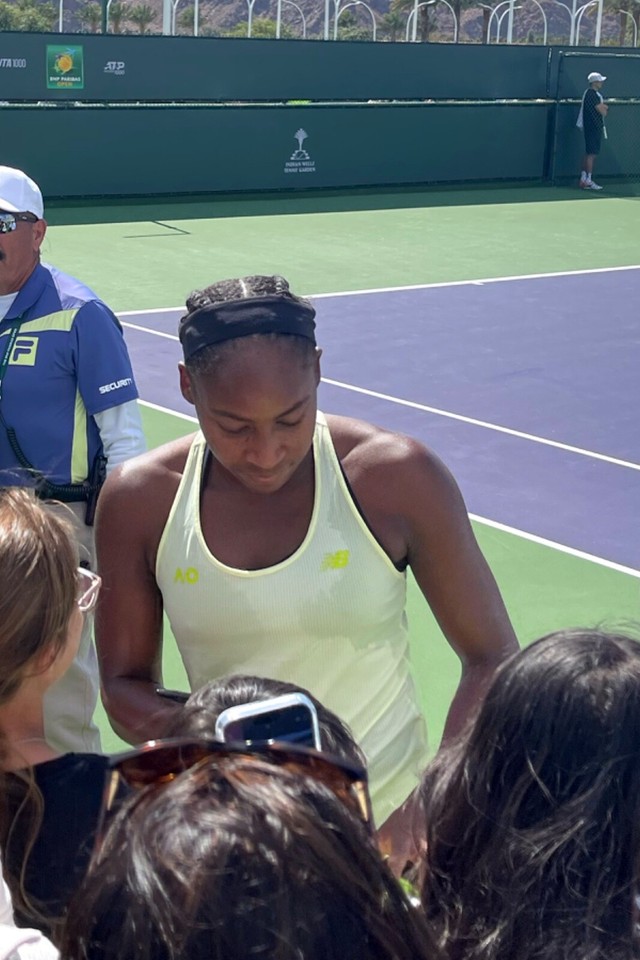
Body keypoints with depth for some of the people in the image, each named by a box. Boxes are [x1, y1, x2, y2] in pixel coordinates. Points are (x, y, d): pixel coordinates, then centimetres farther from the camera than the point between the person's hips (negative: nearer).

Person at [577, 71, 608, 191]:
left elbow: (604, 109, 17)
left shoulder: (594, 94, 18)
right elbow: (603, 111, -18)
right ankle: (588, 180, -8)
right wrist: (604, 108, 3)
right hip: (593, 127, -10)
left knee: (589, 154, 11)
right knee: (591, 154, -9)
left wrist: (603, 107, -4)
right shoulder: (592, 94, -15)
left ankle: (583, 179, 13)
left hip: (594, 127, 10)